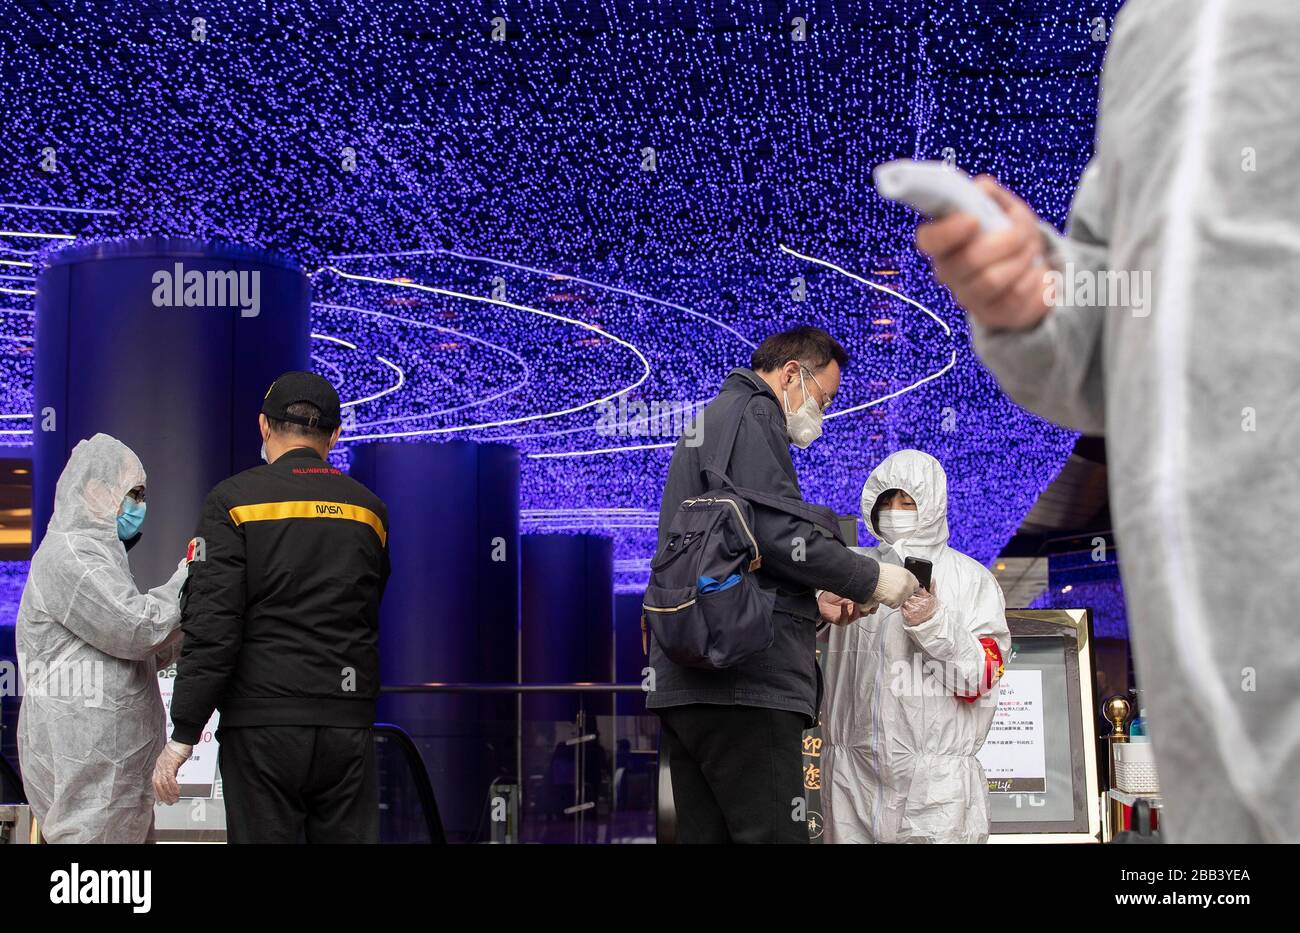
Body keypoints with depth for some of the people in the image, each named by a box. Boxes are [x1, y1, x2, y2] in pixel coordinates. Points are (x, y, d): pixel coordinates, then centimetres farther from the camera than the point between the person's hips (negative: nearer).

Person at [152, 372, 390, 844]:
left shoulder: (234, 500, -3)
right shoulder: (369, 508, 10)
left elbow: (212, 625, -10)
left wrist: (183, 733, -8)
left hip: (263, 722, -3)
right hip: (348, 725, 3)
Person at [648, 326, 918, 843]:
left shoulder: (710, 422, 30)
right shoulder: (753, 416, -2)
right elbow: (778, 535, -16)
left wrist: (814, 605, 19)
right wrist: (870, 579, -4)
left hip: (684, 683, 10)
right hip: (743, 683, -10)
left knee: (705, 833, 7)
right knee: (772, 834, -12)